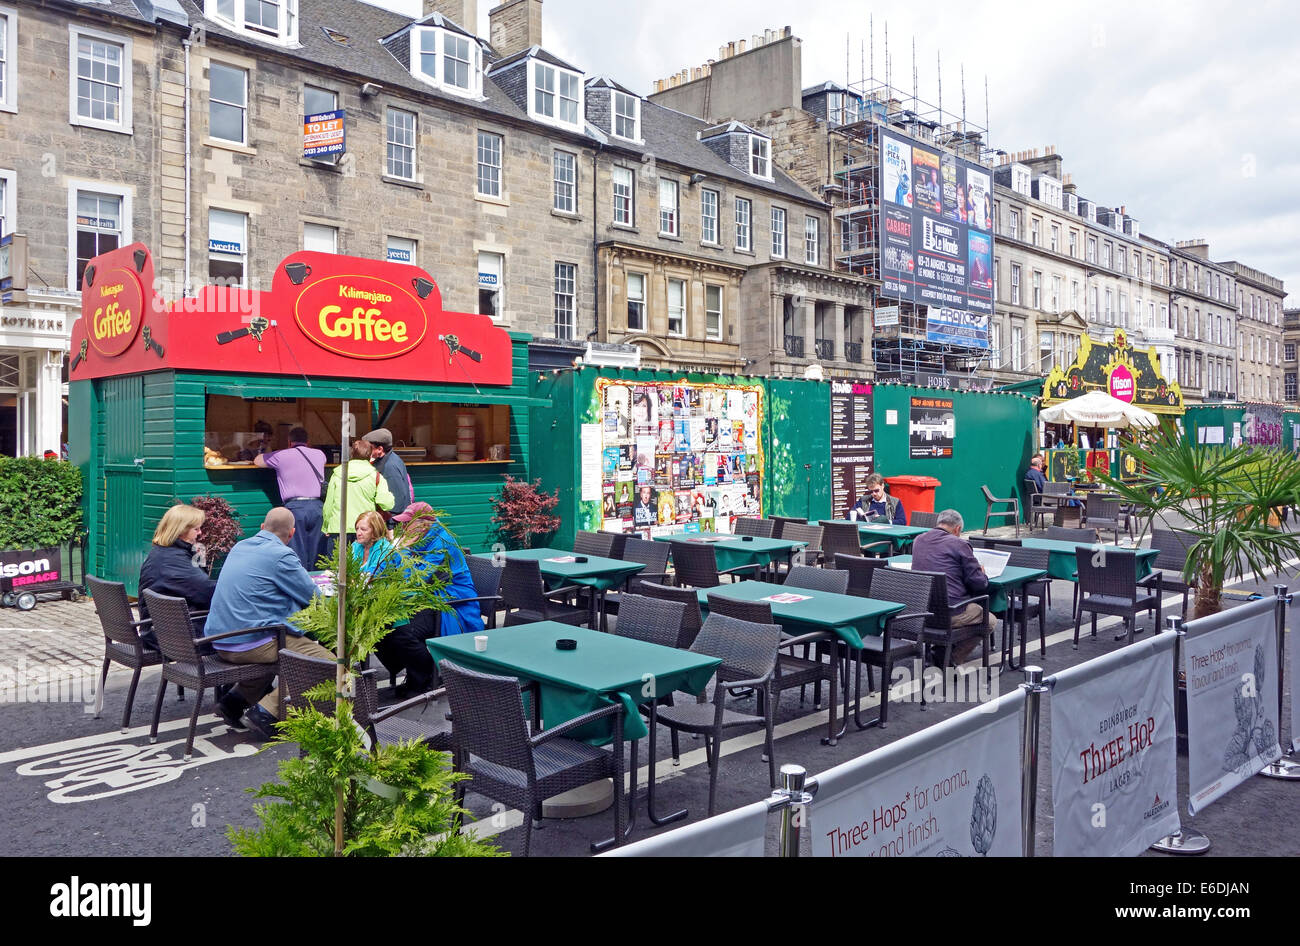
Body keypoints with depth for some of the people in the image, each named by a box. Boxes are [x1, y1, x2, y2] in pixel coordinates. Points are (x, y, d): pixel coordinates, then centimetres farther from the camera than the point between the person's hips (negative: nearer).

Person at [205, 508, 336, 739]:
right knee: (326, 661, -5)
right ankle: (267, 711, -12)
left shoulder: (239, 547, 13)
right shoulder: (281, 555, -12)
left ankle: (236, 698, 17)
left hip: (220, 642, 9)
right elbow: (314, 597, -8)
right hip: (251, 643, -9)